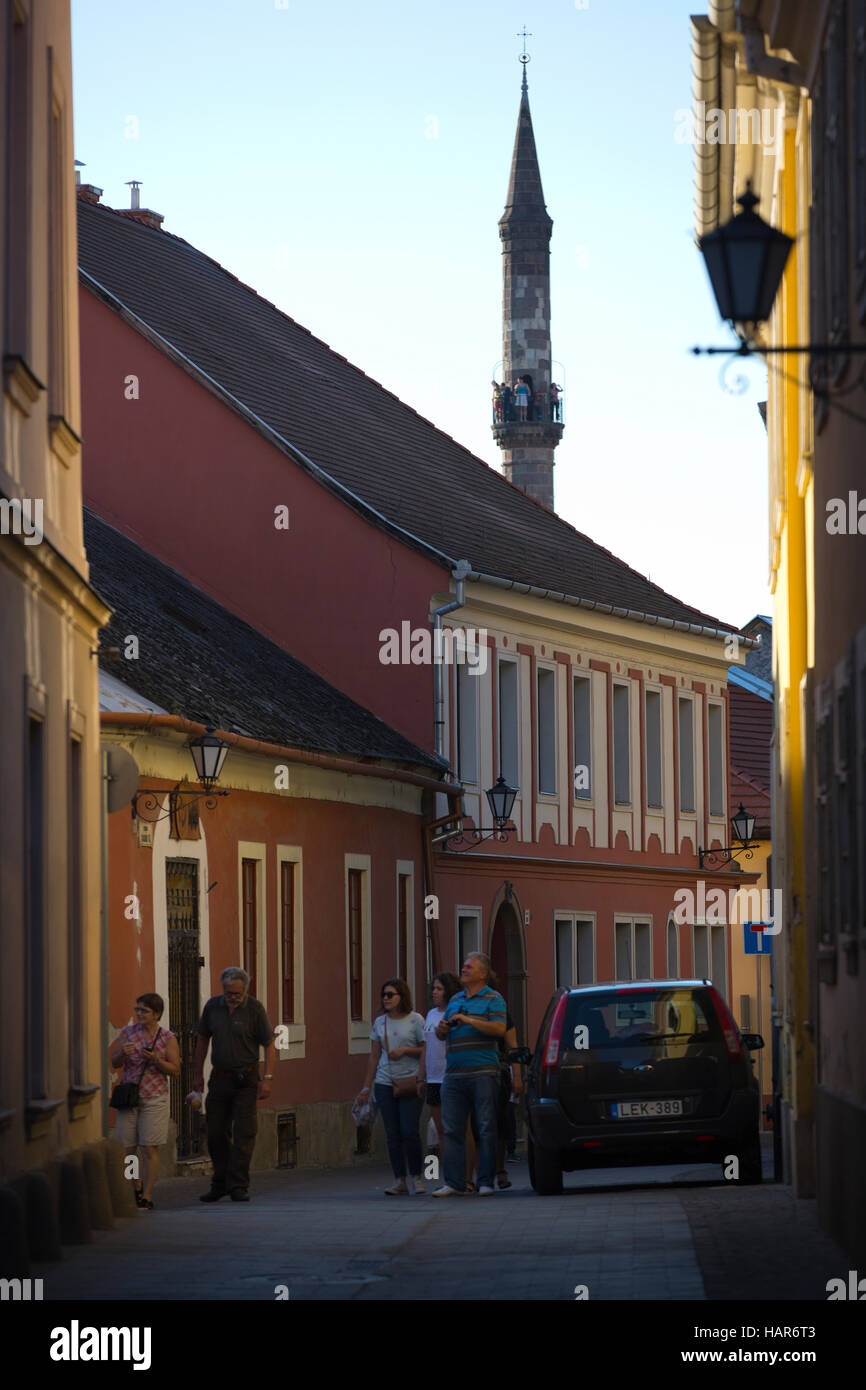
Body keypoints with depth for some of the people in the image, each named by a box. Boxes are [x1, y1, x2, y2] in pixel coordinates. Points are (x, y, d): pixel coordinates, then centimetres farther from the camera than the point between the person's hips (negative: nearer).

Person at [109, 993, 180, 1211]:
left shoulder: (167, 1038, -2)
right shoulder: (127, 1032, 5)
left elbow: (175, 1070, -2)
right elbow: (114, 1062, 8)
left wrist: (156, 1060, -19)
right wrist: (123, 1053, -14)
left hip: (154, 1098, -3)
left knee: (149, 1149, -5)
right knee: (126, 1148, 4)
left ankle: (147, 1197, 1)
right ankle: (137, 1188, 25)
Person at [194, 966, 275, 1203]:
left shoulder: (255, 1008, -7)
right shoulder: (213, 1006, 3)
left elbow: (268, 1044, -5)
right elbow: (202, 1040, 13)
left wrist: (267, 1078, -12)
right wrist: (198, 1074, 12)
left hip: (246, 1079, -4)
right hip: (219, 1078, 4)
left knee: (244, 1134, -7)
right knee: (216, 1133, 7)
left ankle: (238, 1186, -4)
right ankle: (220, 1184, 19)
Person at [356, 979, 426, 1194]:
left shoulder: (415, 1020, -1)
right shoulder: (380, 1022, 11)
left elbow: (426, 1051, 0)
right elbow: (374, 1057, 15)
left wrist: (405, 1050, -14)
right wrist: (366, 1086, 13)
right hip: (385, 1084, 4)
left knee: (409, 1131, -10)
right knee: (392, 1134, 1)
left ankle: (416, 1178, 2)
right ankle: (399, 1181, 4)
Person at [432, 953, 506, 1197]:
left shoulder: (493, 999, 2)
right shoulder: (454, 1000, 21)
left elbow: (499, 1029, -13)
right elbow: (440, 1034, 26)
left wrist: (469, 1020, -17)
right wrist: (442, 1029, 2)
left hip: (482, 1073, -6)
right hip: (454, 1074, 6)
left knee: (486, 1129, -4)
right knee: (452, 1129, 1)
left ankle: (486, 1182, 0)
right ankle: (454, 1183, 2)